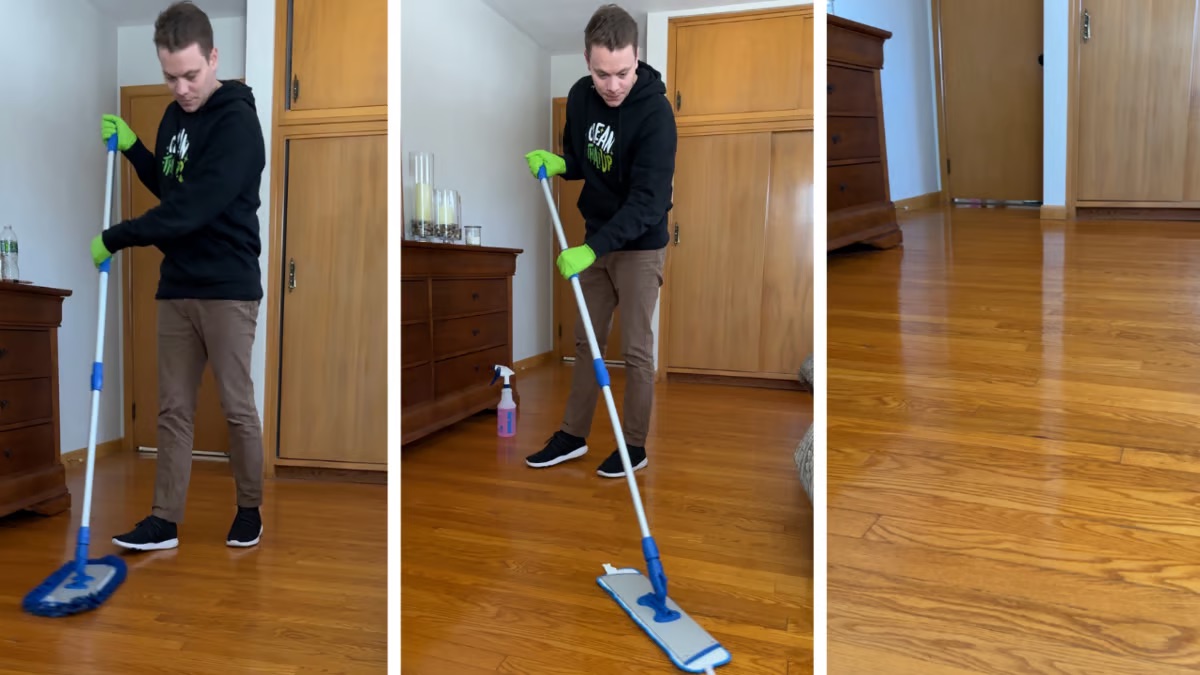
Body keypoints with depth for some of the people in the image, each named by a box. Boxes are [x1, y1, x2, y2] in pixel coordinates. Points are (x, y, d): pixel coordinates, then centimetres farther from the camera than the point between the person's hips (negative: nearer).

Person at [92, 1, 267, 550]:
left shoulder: (237, 121, -14)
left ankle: (250, 510, 18)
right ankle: (164, 522, 14)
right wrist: (132, 147, 9)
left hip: (228, 288, -7)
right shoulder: (175, 115, 11)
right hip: (176, 287, 7)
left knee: (237, 406, 2)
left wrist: (115, 239, -14)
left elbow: (194, 207, -22)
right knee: (173, 409, 8)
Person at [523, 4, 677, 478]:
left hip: (640, 246, -6)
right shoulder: (580, 96, -4)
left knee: (635, 349, 2)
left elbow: (647, 201, -28)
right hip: (596, 238, 7)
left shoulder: (655, 113, -24)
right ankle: (573, 435, 25)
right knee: (586, 340, 13)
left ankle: (634, 445, 17)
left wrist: (592, 248, -35)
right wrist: (558, 164, -11)